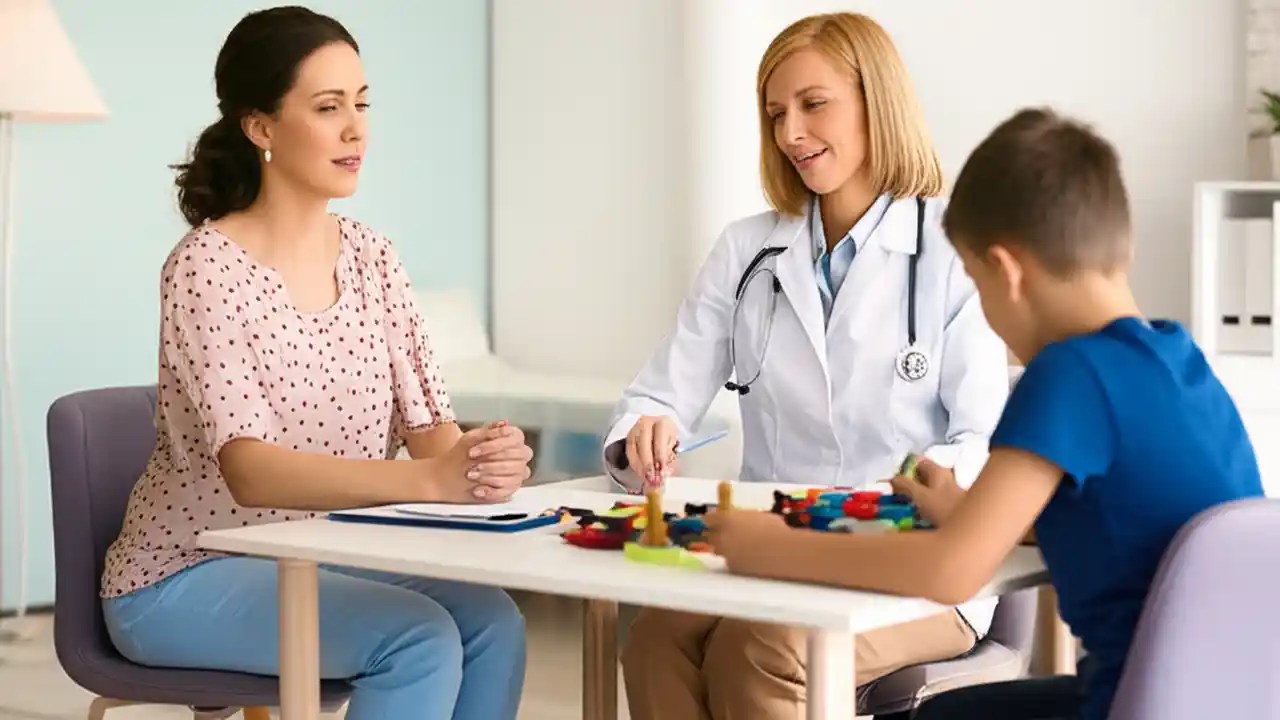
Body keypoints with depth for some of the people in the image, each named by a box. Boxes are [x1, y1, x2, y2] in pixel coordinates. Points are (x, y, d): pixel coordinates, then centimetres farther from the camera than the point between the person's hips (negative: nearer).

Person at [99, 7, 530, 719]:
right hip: (186, 581, -6)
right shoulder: (206, 266, -17)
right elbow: (249, 470, -29)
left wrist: (480, 457, -27)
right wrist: (429, 480, -42)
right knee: (422, 638, -26)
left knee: (492, 620, -19)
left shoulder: (369, 254, 3)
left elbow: (428, 425, -2)